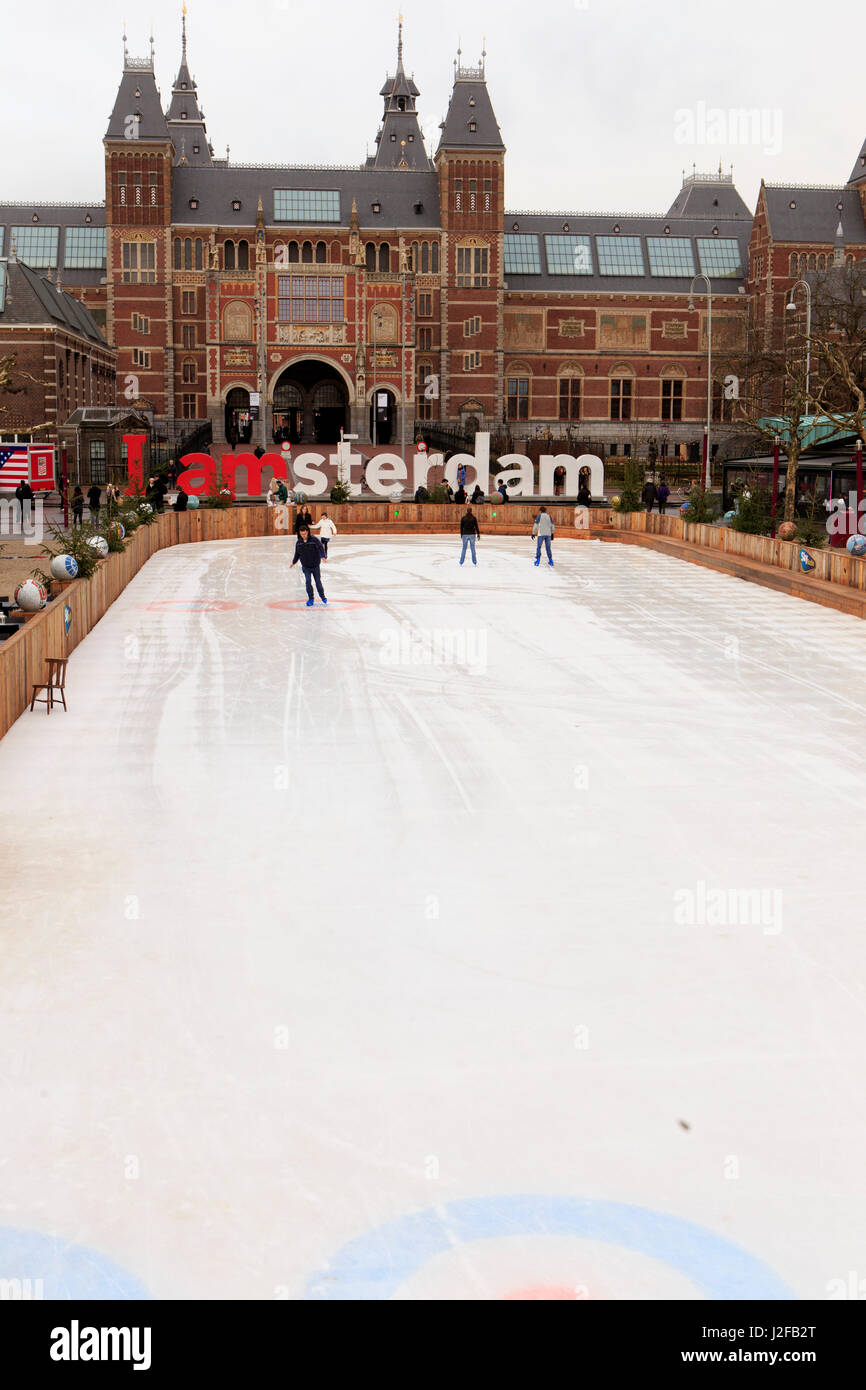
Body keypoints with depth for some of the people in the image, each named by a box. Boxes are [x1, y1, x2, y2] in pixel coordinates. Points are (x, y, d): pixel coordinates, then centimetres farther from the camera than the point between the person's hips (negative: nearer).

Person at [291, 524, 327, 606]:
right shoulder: (298, 542, -1)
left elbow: (320, 548, -22)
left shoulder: (314, 539, -13)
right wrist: (294, 562, 23)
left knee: (318, 581, 8)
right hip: (306, 566, 2)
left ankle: (322, 596, 29)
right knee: (308, 582, -7)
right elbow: (297, 553, 14)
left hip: (315, 565, -2)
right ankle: (311, 599, 5)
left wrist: (323, 557, -38)